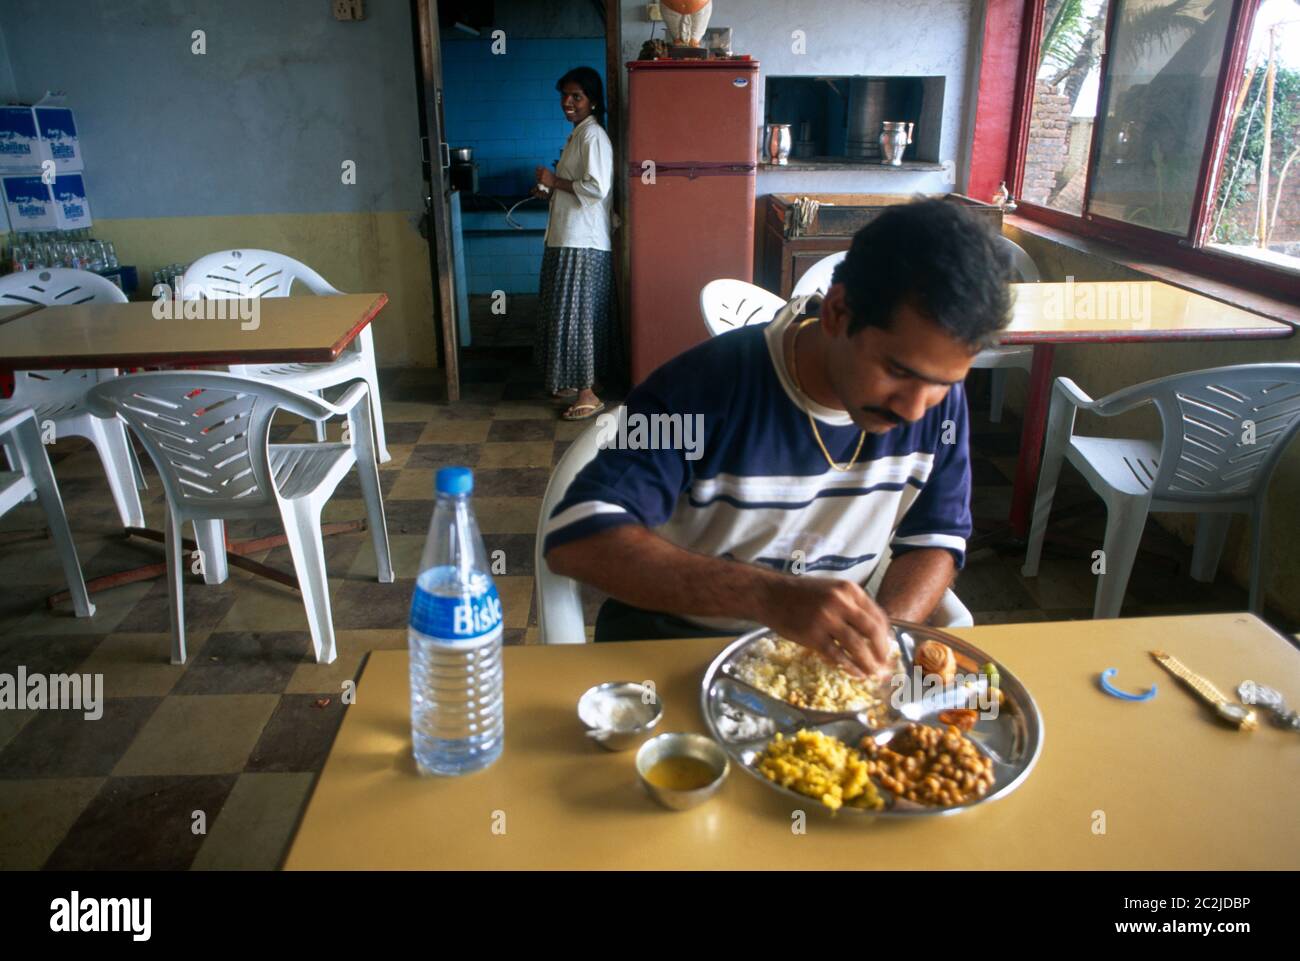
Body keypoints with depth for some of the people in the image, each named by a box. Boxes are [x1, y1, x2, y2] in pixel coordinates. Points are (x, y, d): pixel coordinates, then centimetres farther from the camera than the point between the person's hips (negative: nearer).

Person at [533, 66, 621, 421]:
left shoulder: (593, 135, -13)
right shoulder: (579, 134, 17)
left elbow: (597, 188, -24)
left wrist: (556, 181, -14)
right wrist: (551, 190, 8)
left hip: (582, 243, -10)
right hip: (569, 239, 10)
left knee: (576, 313, -7)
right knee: (568, 312, 15)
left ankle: (588, 394, 0)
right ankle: (575, 381, 26)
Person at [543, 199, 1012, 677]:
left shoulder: (939, 398, -9)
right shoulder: (707, 385, -24)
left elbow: (935, 542, 0)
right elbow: (575, 538, -30)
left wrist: (878, 640, -21)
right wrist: (770, 596, -41)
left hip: (832, 647, 3)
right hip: (676, 639, -3)